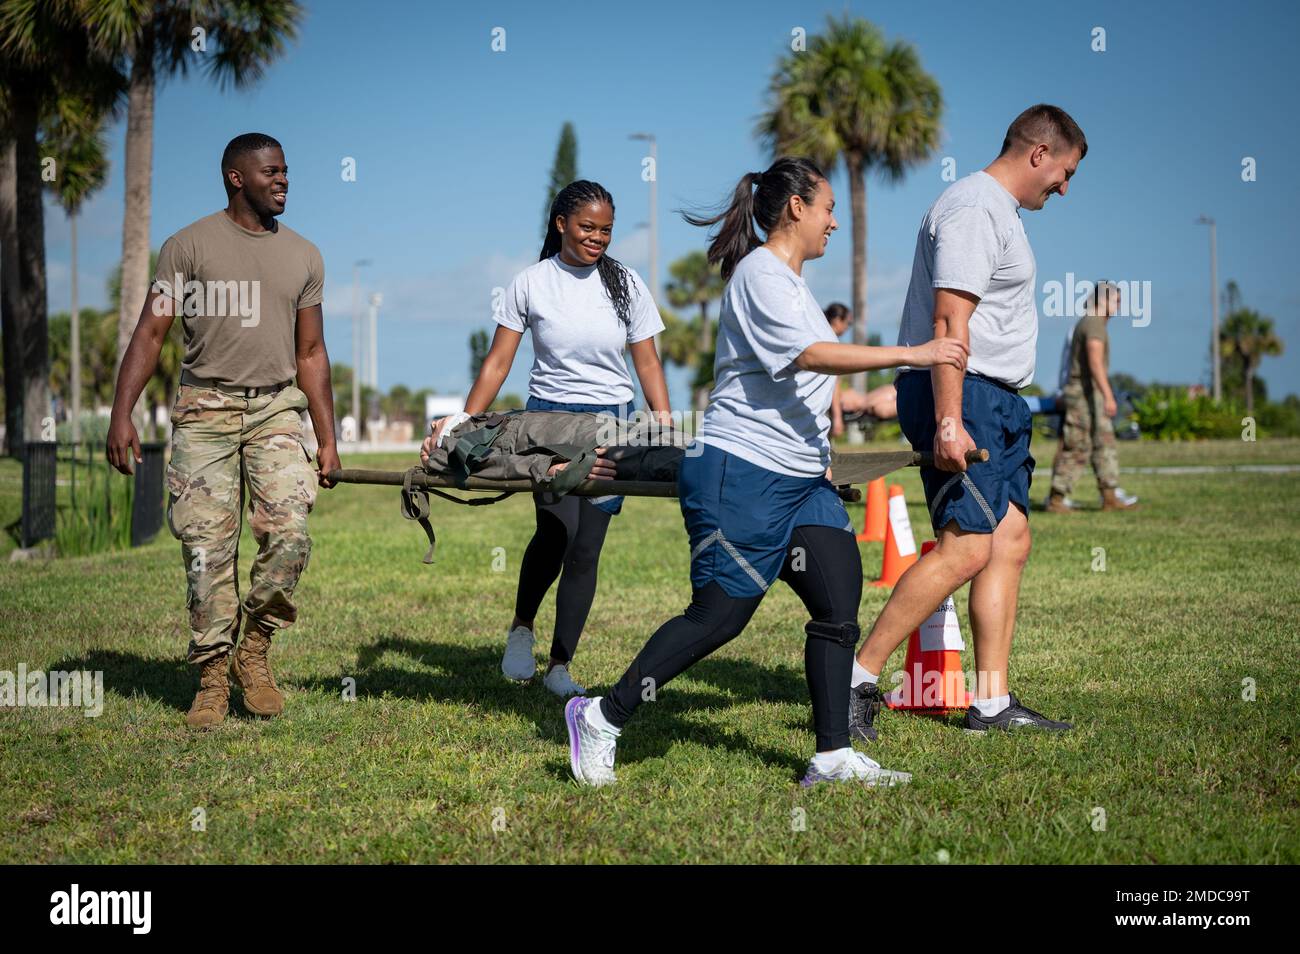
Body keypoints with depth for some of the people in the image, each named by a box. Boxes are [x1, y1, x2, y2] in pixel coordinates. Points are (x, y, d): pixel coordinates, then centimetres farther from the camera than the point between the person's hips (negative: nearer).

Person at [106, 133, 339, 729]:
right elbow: (150, 333, -2)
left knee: (289, 534, -13)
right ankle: (212, 677, 7)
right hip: (205, 410, -2)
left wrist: (328, 439, 11)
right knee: (207, 546, -4)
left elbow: (311, 353, 16)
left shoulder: (303, 256, 13)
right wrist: (121, 414, -13)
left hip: (276, 408, 3)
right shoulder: (189, 246, 2)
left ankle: (255, 653, 6)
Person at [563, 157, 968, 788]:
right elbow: (809, 355, -24)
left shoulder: (789, 280, 20)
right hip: (741, 472, -10)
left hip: (801, 476, 10)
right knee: (718, 616, -6)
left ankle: (833, 757, 3)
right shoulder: (761, 273, -12)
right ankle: (602, 719, 7)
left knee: (839, 601, -1)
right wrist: (911, 355, -27)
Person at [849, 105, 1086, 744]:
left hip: (995, 401, 11)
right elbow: (949, 322, -20)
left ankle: (992, 703, 9)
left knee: (1009, 541, 6)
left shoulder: (999, 211, 22)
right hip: (961, 394, -11)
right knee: (966, 547, -15)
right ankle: (857, 678, -11)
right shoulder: (974, 208, -12)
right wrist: (949, 421, -26)